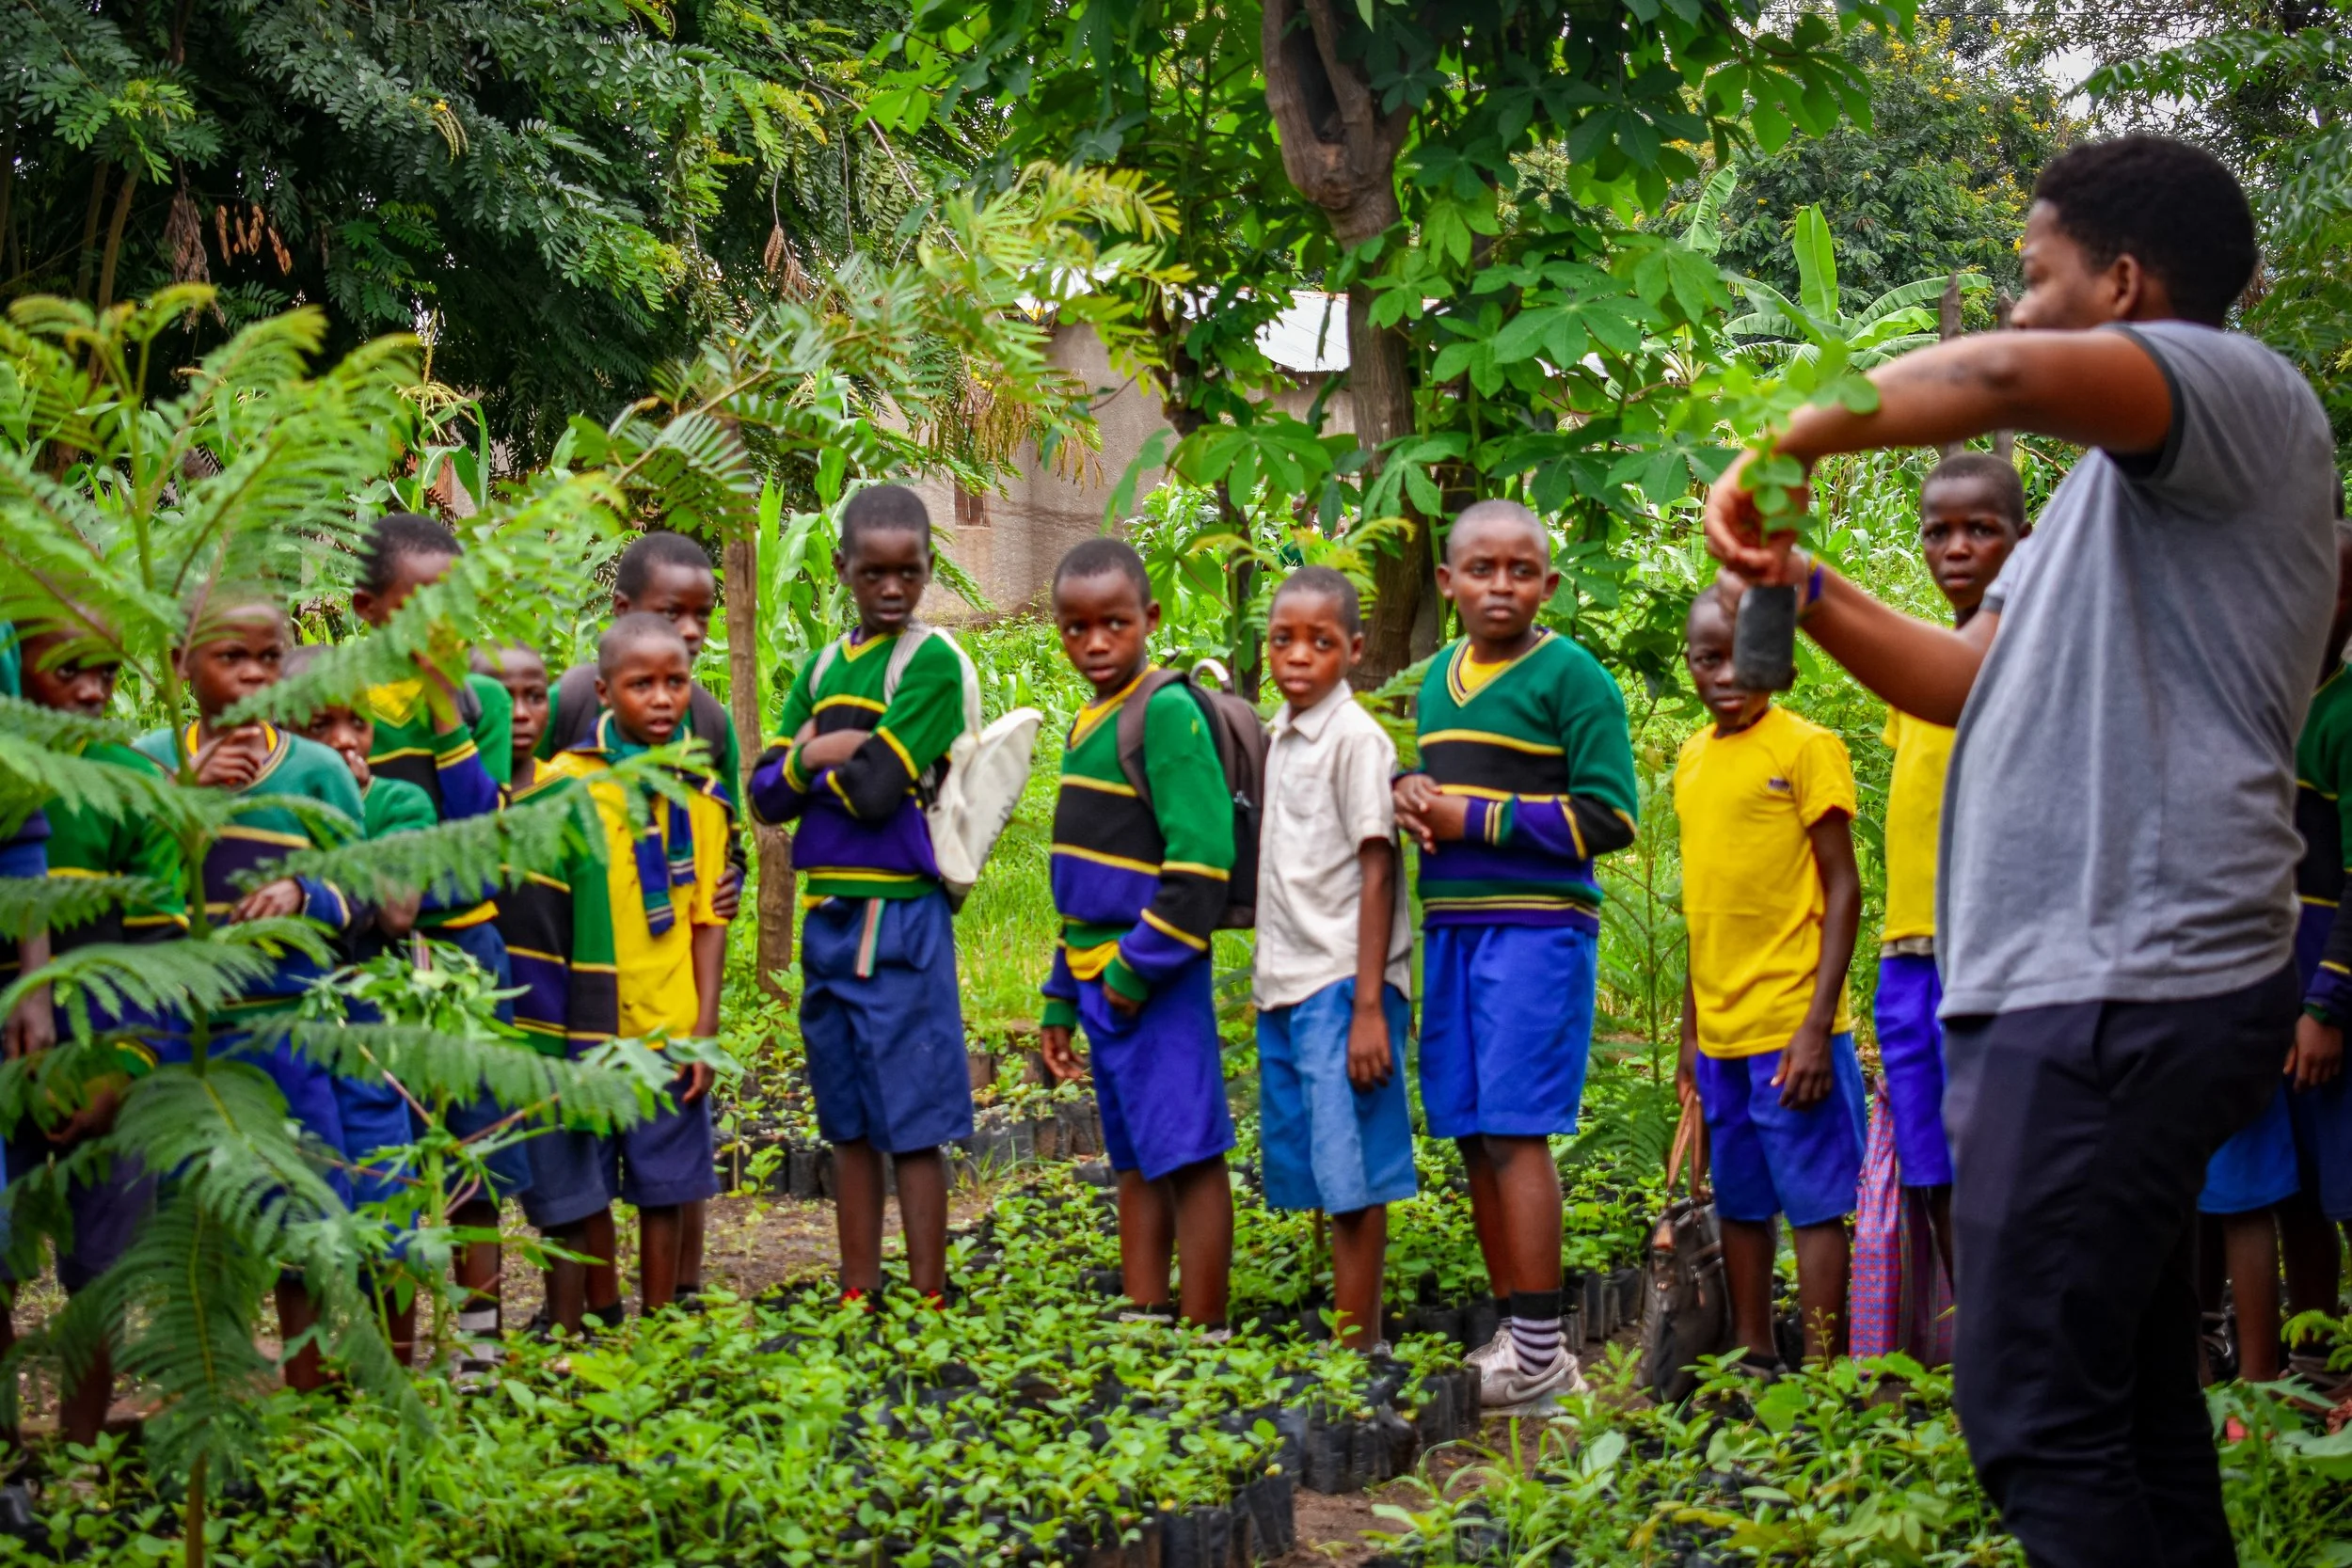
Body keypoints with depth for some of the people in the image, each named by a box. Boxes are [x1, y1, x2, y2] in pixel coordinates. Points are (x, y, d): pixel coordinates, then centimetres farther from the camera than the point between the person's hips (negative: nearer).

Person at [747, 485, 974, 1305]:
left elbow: (875, 791, -16)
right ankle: (857, 1295, 20)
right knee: (848, 1121, 13)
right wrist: (815, 754, -10)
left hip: (898, 915, -7)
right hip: (826, 913, 7)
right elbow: (765, 795, 8)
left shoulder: (931, 661, -7)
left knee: (913, 1123, -3)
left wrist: (823, 756, 1)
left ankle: (928, 1299, 2)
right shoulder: (822, 668, 13)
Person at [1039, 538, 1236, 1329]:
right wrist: (1062, 997, 20)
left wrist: (1138, 968, -18)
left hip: (1154, 982, -9)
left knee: (1188, 1156, -4)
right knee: (1135, 1164, 13)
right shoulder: (1088, 725, 15)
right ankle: (1143, 1326, 20)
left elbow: (1200, 862, -19)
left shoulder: (1168, 713, -12)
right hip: (1101, 980, 9)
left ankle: (1203, 1335, 0)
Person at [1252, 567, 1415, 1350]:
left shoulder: (1356, 738, -9)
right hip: (1283, 986, 8)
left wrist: (1368, 1007, -16)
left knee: (1352, 1176, -5)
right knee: (1313, 1175, 9)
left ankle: (1357, 1345, -1)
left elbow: (1376, 874, -12)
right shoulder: (1279, 734, 14)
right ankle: (1347, 1337, 15)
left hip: (1340, 985, -8)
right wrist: (1266, 978, 15)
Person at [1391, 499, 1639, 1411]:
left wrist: (1476, 819, -12)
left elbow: (1609, 817, -10)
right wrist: (1412, 796, 3)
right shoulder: (1440, 675, 15)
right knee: (1473, 1135, 7)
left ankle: (1540, 1356, -8)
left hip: (1537, 925, -7)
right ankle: (1513, 1335, 16)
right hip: (1451, 925, 7)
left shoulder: (1570, 675, -6)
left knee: (1514, 1129, -11)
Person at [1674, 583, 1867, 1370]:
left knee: (1812, 1201, -4)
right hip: (1720, 1031, 7)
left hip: (1791, 1025, -6)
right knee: (1738, 1202, 12)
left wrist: (1817, 1026, -16)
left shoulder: (1807, 747, -7)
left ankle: (1821, 1370, -1)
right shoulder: (1692, 759, 13)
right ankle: (1752, 1360, 21)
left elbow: (1842, 889, -9)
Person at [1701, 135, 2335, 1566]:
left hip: (2126, 990, -11)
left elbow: (2008, 376, -28)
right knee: (2131, 1405, 13)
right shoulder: (2110, 487, 25)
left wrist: (1789, 438, -15)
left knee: (2035, 1413, -12)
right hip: (2083, 983, 11)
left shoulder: (2241, 391, -7)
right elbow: (1967, 681, 28)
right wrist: (1804, 586, 14)